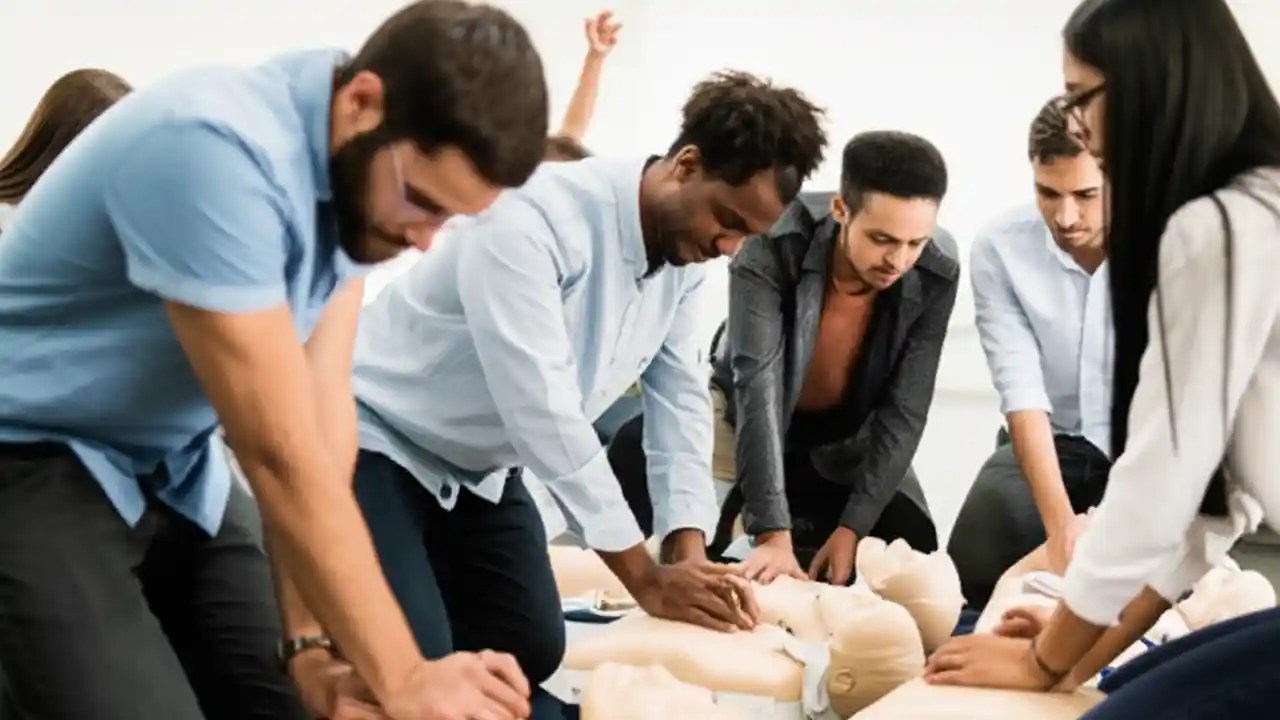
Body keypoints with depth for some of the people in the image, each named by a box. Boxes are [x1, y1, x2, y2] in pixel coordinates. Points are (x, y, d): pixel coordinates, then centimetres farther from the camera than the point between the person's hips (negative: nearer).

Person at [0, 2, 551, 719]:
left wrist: (309, 640, -13)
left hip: (178, 471, 7)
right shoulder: (216, 149, -31)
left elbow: (324, 409, -8)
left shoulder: (361, 177, -6)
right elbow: (282, 454, -30)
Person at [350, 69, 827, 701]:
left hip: (478, 464, 8)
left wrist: (688, 550, -16)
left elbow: (680, 397, -3)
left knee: (530, 651, 2)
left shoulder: (687, 254, -8)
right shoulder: (531, 220, -33)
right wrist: (646, 579, -32)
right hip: (373, 441, -8)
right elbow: (543, 411, -35)